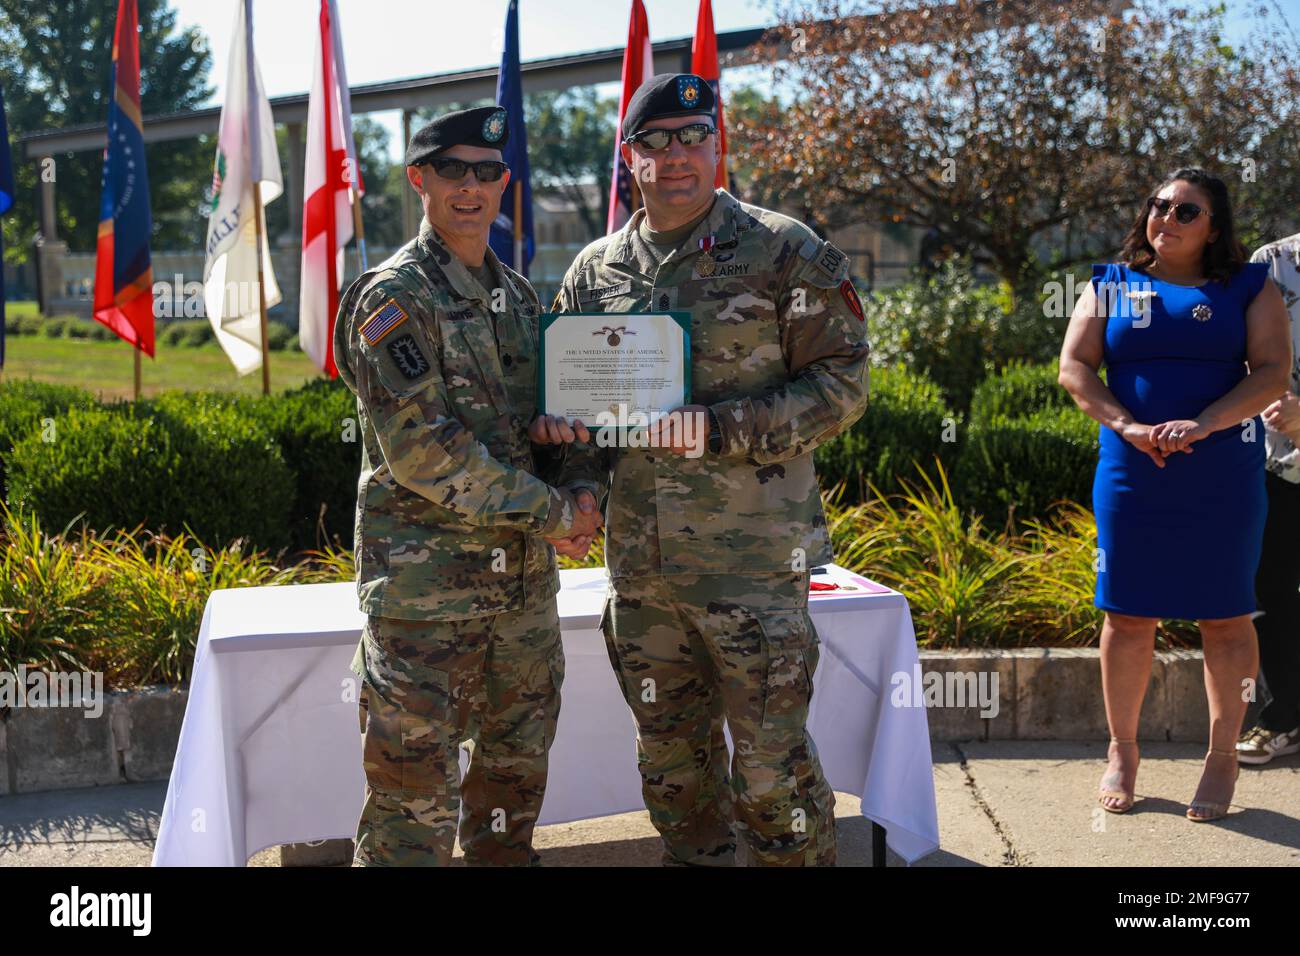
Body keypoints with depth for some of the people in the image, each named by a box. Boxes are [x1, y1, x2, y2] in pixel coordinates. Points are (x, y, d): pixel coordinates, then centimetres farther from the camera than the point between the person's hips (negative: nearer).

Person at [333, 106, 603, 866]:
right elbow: (423, 453, -18)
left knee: (518, 769, 18)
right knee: (416, 797, -1)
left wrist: (581, 489, -3)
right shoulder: (395, 299, -10)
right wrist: (553, 512, -15)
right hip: (426, 589, -7)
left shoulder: (519, 296, 13)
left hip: (524, 580, 7)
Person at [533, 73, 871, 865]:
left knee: (772, 768, 0)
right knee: (671, 761, 16)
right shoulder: (594, 272, 10)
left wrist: (718, 429, -18)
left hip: (752, 562, -5)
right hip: (640, 566, 5)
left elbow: (841, 387, -7)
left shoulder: (782, 252, -4)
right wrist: (580, 491, 1)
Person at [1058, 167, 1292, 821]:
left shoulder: (1248, 288, 6)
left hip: (1222, 475, -1)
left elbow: (1272, 373, -4)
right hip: (1132, 473, 1)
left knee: (1224, 615, 3)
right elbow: (1073, 366, 2)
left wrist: (1202, 425, -18)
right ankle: (1122, 751, 18)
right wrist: (1127, 426, -13)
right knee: (1128, 613, 4)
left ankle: (1223, 756, 16)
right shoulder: (1110, 287, 10)